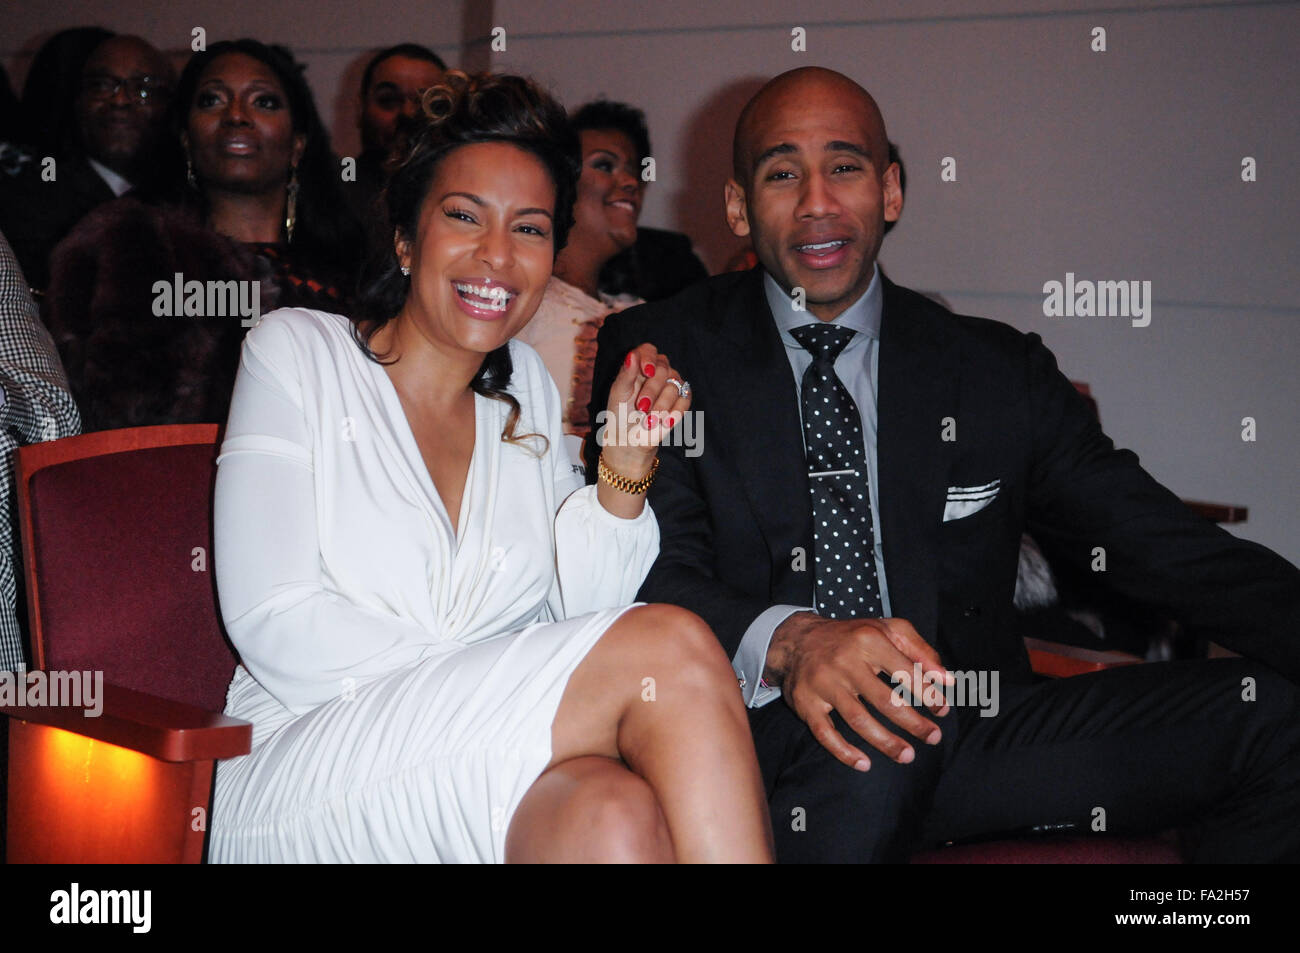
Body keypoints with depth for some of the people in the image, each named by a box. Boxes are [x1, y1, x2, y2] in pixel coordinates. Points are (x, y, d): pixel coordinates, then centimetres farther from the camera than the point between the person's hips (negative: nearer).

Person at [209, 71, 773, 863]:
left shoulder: (528, 385, 17)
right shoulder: (295, 352, 2)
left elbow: (580, 615, 13)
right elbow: (275, 628, -9)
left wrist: (627, 466, -3)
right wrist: (498, 684, -15)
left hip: (491, 788, 4)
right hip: (305, 788, -4)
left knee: (619, 814, -34)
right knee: (672, 647, -25)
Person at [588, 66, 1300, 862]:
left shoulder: (999, 372, 11)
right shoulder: (660, 352, 4)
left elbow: (1180, 553, 4)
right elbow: (651, 572, -9)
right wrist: (787, 642, -31)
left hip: (966, 729, 4)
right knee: (868, 737, -39)